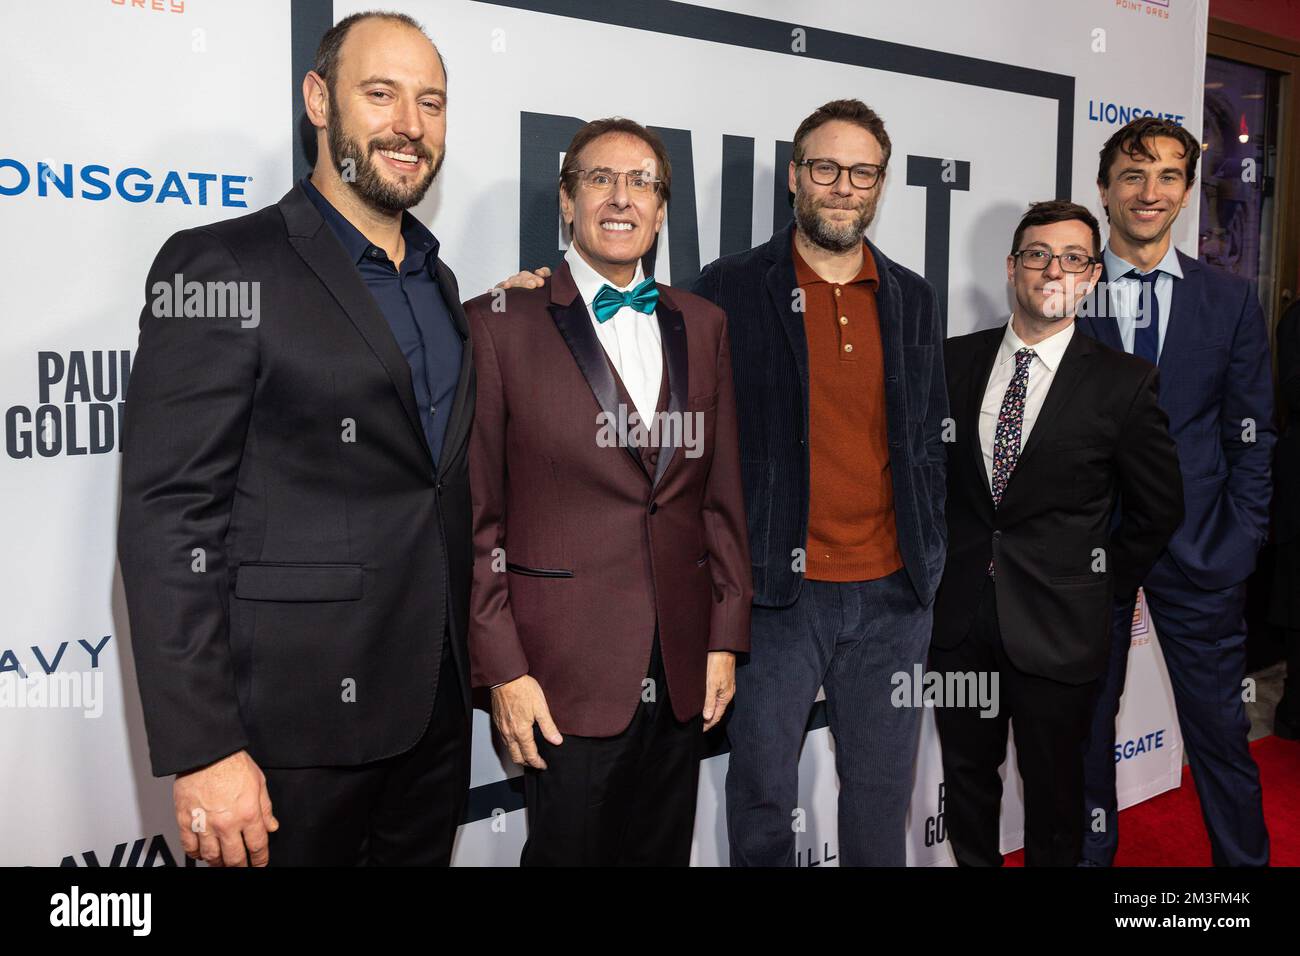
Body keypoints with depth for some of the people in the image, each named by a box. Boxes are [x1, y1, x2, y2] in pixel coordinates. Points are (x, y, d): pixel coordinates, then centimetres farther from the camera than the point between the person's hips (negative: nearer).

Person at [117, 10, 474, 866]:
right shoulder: (220, 267, -11)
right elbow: (168, 517, -15)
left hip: (436, 703, 7)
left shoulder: (437, 282, 12)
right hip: (296, 721, -6)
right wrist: (203, 751, -18)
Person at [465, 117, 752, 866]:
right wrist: (503, 668, -8)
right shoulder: (500, 323, -4)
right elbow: (475, 516, -6)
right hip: (566, 672, -4)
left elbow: (721, 493, 10)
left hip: (682, 671, 4)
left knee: (664, 852, 16)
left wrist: (726, 638, 6)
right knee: (569, 848, 9)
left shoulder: (703, 325, 9)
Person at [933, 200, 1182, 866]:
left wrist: (1105, 585, 3)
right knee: (966, 774, 17)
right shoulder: (955, 361, 2)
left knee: (1053, 787, 13)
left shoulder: (1124, 382, -6)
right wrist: (937, 561, 6)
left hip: (1057, 628, -2)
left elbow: (1159, 507, 2)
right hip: (958, 617, 3)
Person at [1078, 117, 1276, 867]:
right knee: (1086, 720, 12)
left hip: (1196, 550, 1)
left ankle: (1245, 856, 27)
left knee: (1221, 727, 8)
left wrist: (1242, 544, -3)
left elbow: (1252, 435, 5)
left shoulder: (1231, 301, 5)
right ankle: (1092, 850, 30)